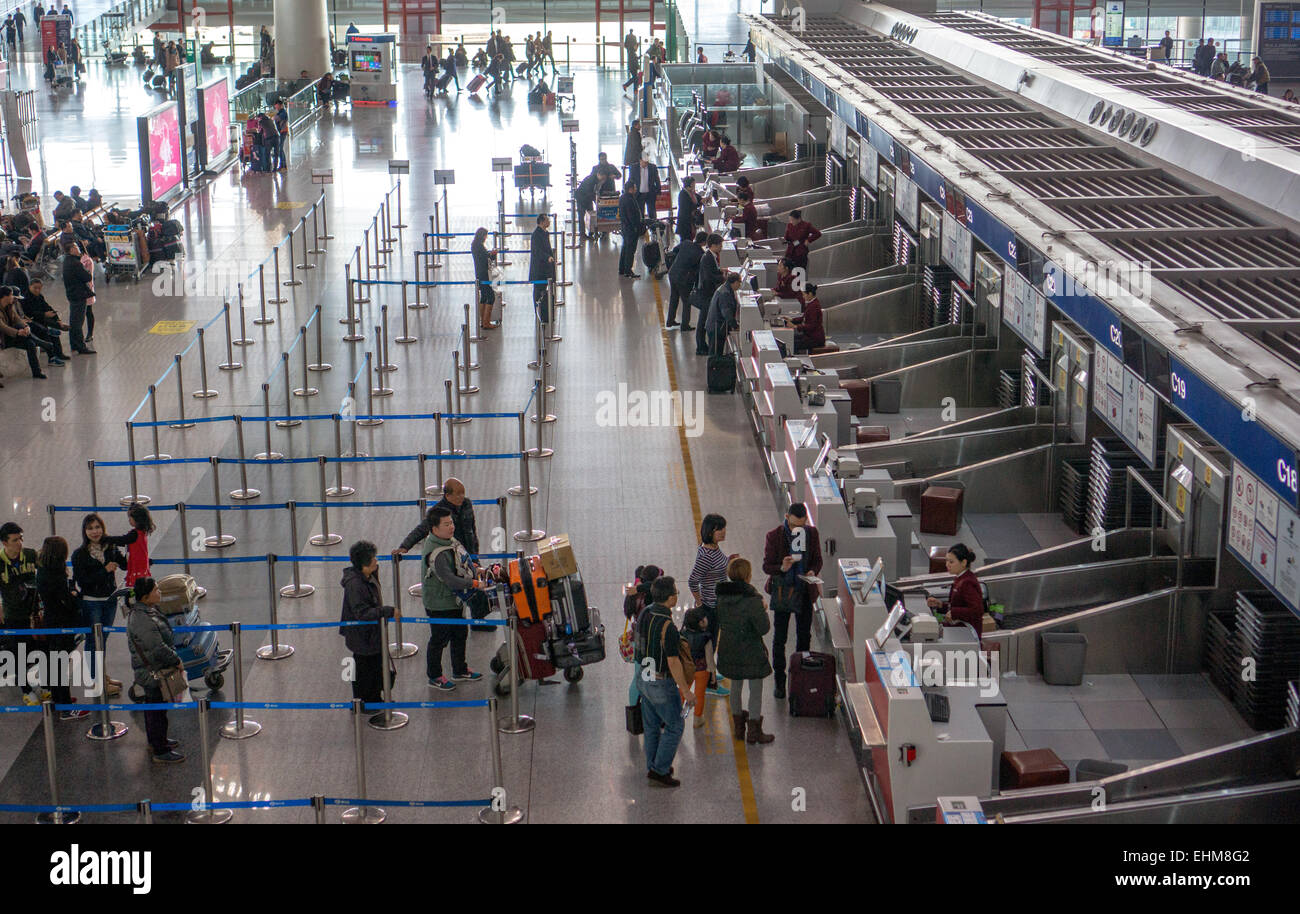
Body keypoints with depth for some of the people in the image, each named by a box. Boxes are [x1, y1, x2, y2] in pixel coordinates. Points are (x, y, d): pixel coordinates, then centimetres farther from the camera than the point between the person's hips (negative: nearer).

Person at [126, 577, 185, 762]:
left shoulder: (148, 610, 5)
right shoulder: (142, 619, -28)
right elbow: (158, 648, -28)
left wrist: (173, 658, 17)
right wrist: (176, 660, -15)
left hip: (149, 671, 11)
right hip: (153, 672, -10)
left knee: (153, 707, 24)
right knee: (157, 710, 0)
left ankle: (155, 740, 41)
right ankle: (160, 752, 10)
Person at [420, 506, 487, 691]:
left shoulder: (449, 540, 0)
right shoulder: (436, 553, -31)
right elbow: (450, 580, -35)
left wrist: (475, 569, 9)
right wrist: (476, 584, -30)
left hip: (454, 600, 10)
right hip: (440, 605, -10)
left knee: (460, 634, 22)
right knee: (439, 640, 7)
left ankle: (460, 670, 40)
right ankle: (434, 676, 25)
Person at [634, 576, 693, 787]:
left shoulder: (645, 613, -3)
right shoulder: (667, 627, -29)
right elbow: (673, 663, -26)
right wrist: (686, 691, -17)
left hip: (644, 678, 8)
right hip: (662, 684, -8)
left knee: (652, 726, 19)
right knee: (675, 725, 8)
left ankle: (653, 767, 30)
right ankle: (659, 769, 10)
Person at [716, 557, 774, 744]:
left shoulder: (723, 597, -4)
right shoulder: (752, 599, -23)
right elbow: (764, 628, -19)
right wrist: (763, 611, -2)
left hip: (728, 649, 6)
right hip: (751, 651, -6)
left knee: (735, 687, 20)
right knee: (755, 689, 8)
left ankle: (738, 727, 31)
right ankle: (754, 731, 14)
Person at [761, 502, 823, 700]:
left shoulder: (812, 533, -3)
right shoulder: (774, 536, -12)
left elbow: (817, 559, 8)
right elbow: (766, 566, -9)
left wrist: (813, 571, -14)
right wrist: (782, 568, -29)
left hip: (804, 591, 3)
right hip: (782, 591, -3)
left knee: (804, 636, 13)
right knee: (779, 638, 2)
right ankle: (780, 682, 12)